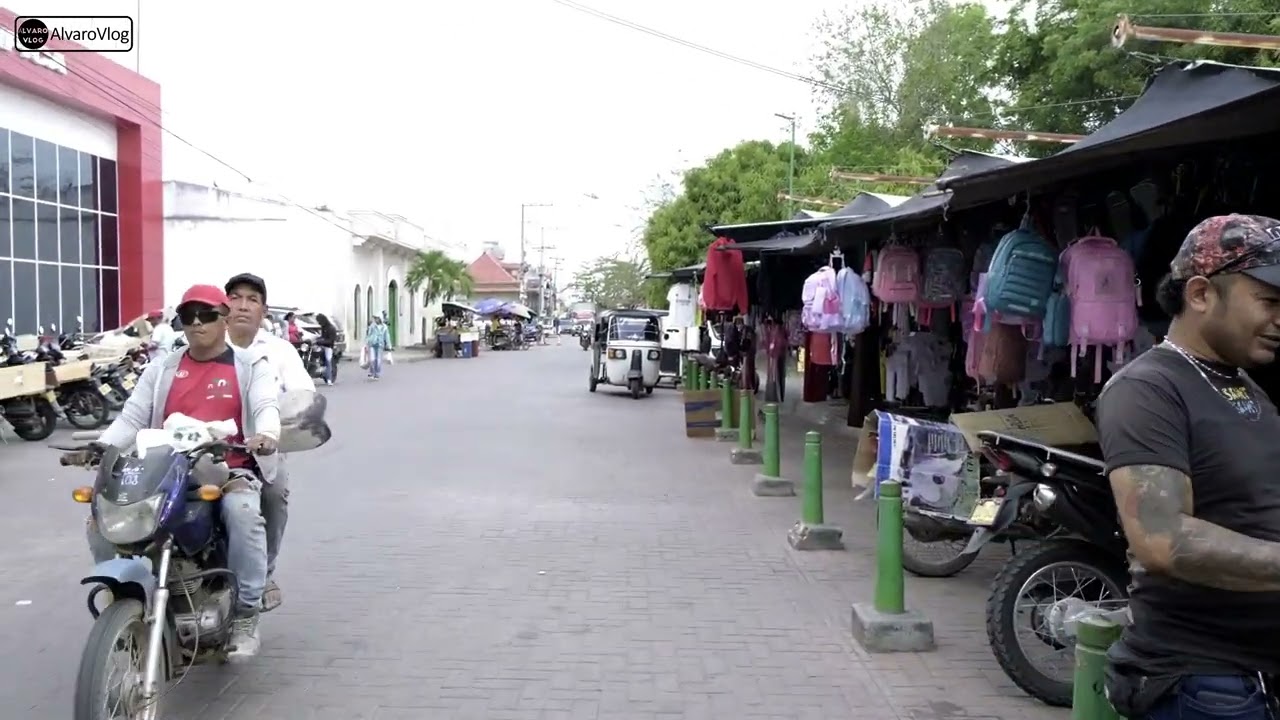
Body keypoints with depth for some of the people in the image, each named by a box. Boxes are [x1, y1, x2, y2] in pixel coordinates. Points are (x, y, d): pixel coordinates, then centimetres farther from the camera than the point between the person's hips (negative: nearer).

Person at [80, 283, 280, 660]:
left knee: (244, 513, -36)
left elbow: (266, 407, -11)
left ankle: (245, 616, -23)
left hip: (229, 470, -4)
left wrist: (266, 435, -36)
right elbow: (131, 418, 8)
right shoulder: (162, 369, 16)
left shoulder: (250, 366, 6)